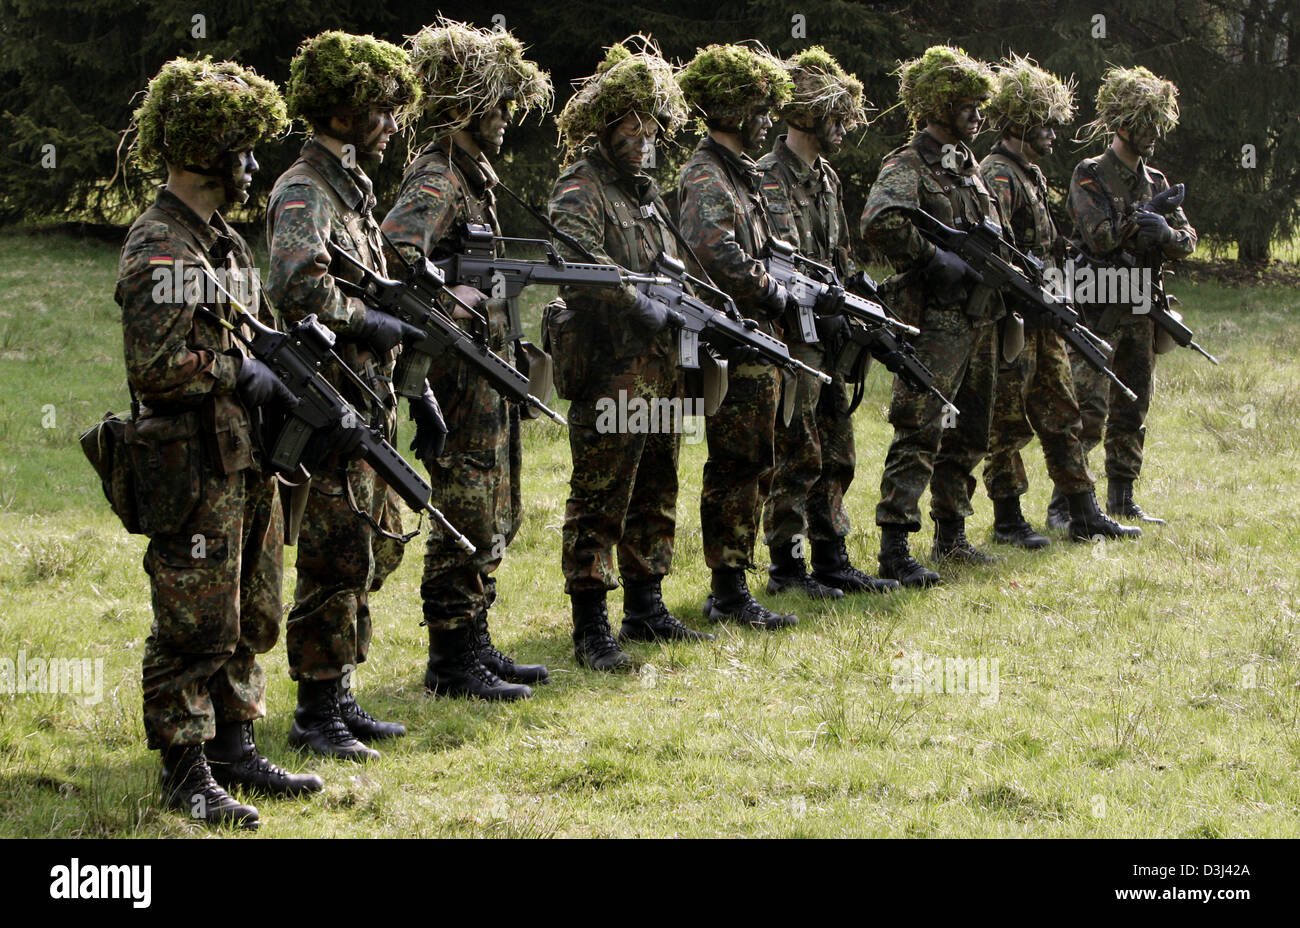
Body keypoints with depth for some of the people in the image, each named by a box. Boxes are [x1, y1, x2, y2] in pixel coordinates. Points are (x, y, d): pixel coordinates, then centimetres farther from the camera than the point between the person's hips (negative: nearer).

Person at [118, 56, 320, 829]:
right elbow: (156, 367, -23)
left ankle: (232, 747, 24)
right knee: (195, 627, -4)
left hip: (247, 466, 9)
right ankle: (187, 772, 2)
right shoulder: (159, 250, -14)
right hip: (193, 472, -9)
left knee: (249, 620, 15)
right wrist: (240, 372, -15)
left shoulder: (225, 242, 16)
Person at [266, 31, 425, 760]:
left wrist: (415, 385, 19)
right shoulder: (304, 194, -13)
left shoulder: (353, 188, 18)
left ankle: (339, 698, 22)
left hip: (368, 406, 10)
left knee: (374, 551, 13)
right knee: (337, 562, -7)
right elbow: (299, 288, -30)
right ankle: (316, 715, 0)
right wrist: (372, 322, -19)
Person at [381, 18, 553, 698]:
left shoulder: (470, 175, 15)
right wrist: (456, 299, -29)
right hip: (461, 379, -10)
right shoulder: (436, 179, -16)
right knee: (467, 520, -6)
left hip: (486, 377, 10)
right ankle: (450, 665, 0)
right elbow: (395, 255, -32)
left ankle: (474, 646, 24)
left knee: (492, 515, 15)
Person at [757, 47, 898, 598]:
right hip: (792, 338, -9)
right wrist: (827, 309, -21)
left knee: (836, 454, 11)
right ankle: (785, 568, 2)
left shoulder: (825, 178, 16)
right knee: (798, 456, -5)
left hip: (825, 336, 9)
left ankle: (832, 562, 17)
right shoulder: (770, 177, -12)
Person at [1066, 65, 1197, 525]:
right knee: (1090, 408, -12)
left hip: (1140, 313, 7)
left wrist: (1165, 232, -13)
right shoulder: (1090, 176, -5)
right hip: (1098, 310, -7)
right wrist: (1141, 223, -12)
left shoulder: (1155, 182, 14)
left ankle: (1122, 498, 15)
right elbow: (1100, 236, -18)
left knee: (1132, 410, 9)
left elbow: (1187, 241, 8)